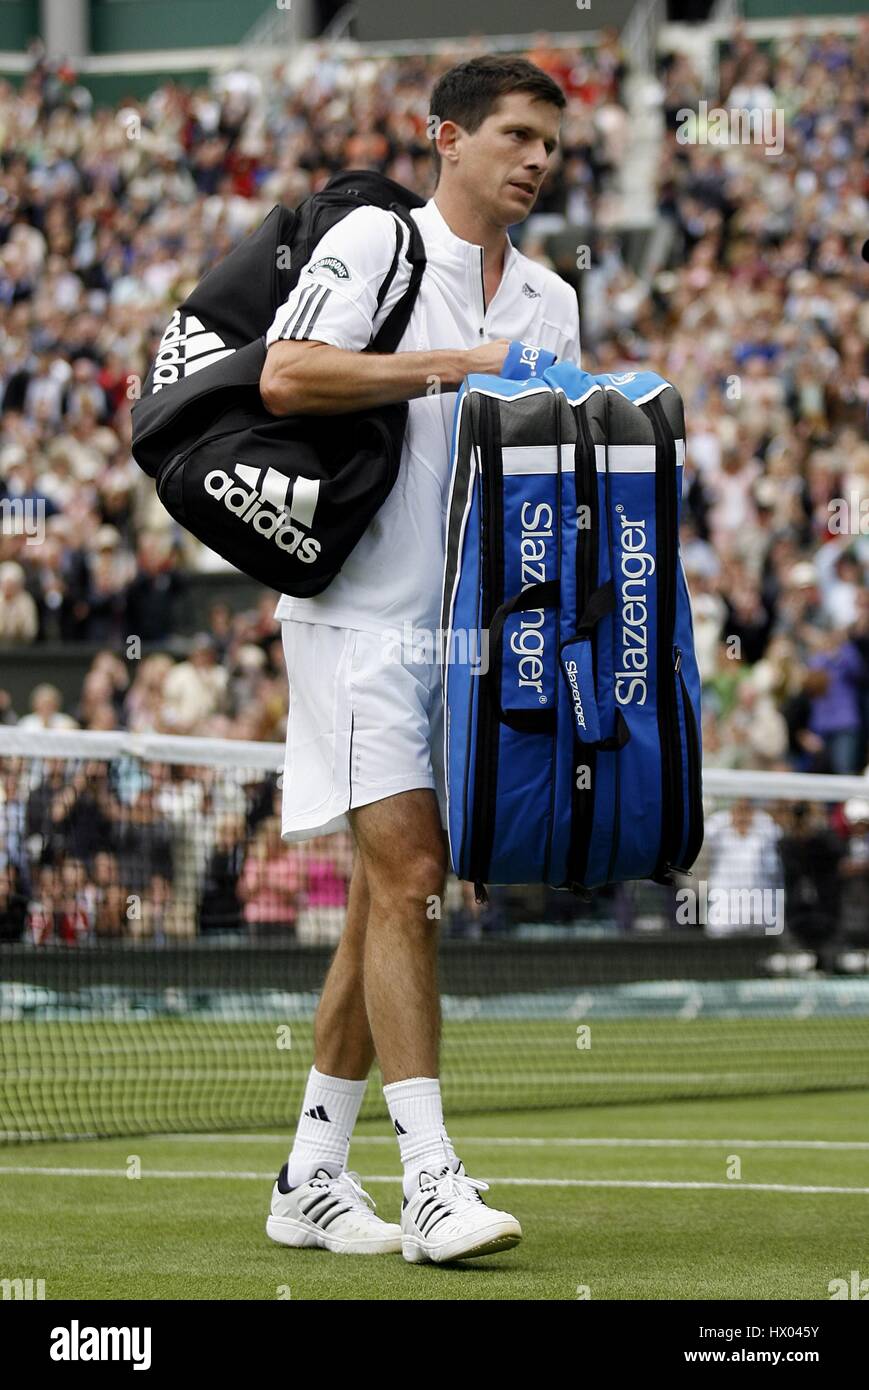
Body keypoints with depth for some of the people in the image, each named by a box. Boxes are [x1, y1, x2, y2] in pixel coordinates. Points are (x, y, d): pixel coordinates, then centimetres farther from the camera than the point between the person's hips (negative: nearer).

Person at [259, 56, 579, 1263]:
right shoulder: (374, 241, -4)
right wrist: (450, 366, -18)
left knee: (391, 892, 7)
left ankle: (312, 1177, 14)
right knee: (406, 873, -15)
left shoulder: (549, 300, 16)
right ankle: (431, 1178, -17)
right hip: (361, 611, -7)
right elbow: (286, 378, -17)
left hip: (468, 623, 7)